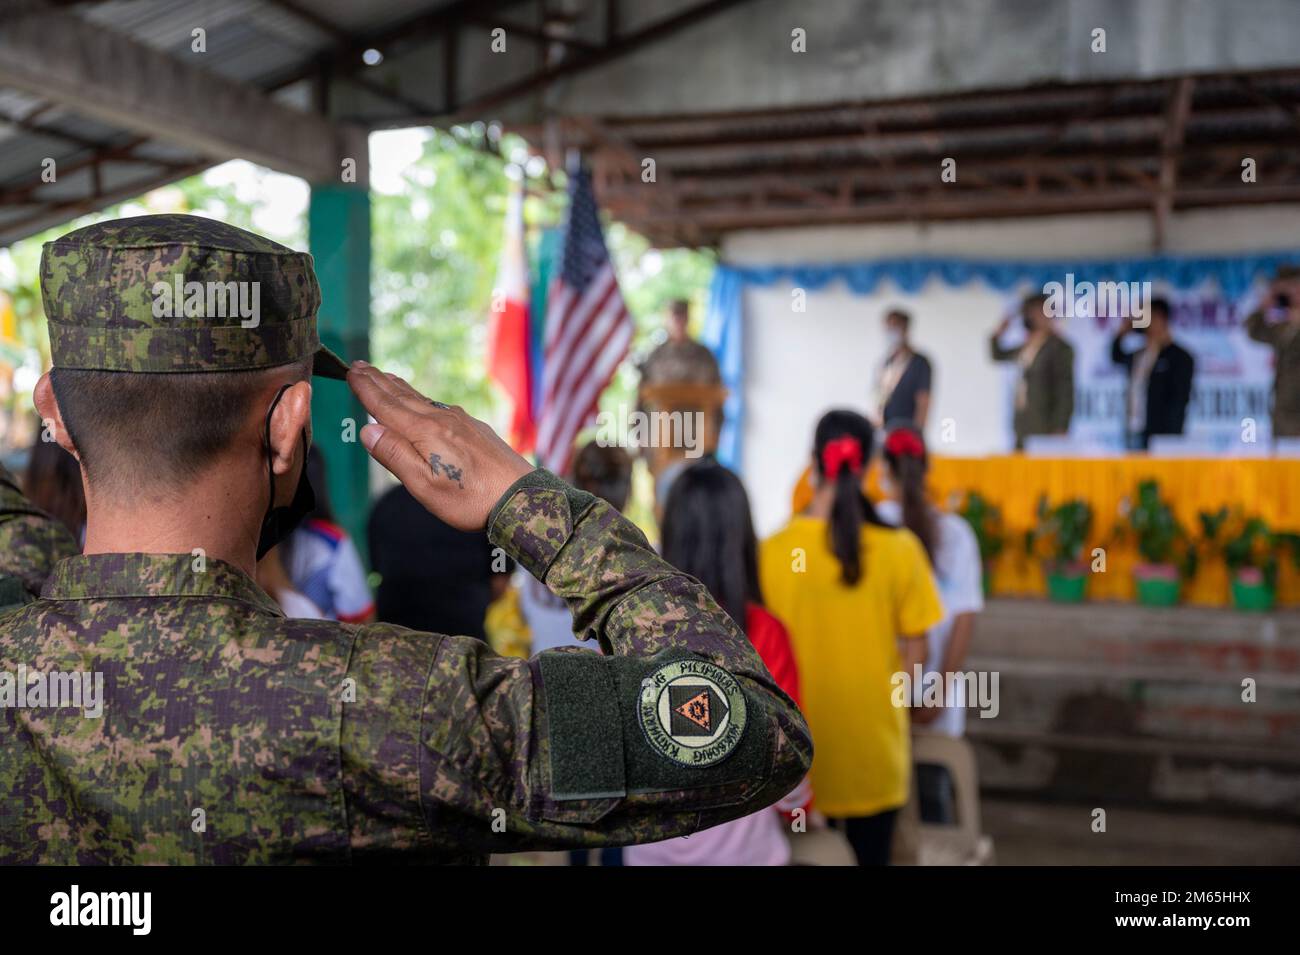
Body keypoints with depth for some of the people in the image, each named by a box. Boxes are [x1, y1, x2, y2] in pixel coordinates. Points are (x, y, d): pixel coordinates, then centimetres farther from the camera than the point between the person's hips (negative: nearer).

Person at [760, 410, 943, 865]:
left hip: (800, 743, 0)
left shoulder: (776, 550, -13)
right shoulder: (899, 548, -11)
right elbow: (916, 651, -4)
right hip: (874, 744, 0)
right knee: (869, 854, 15)